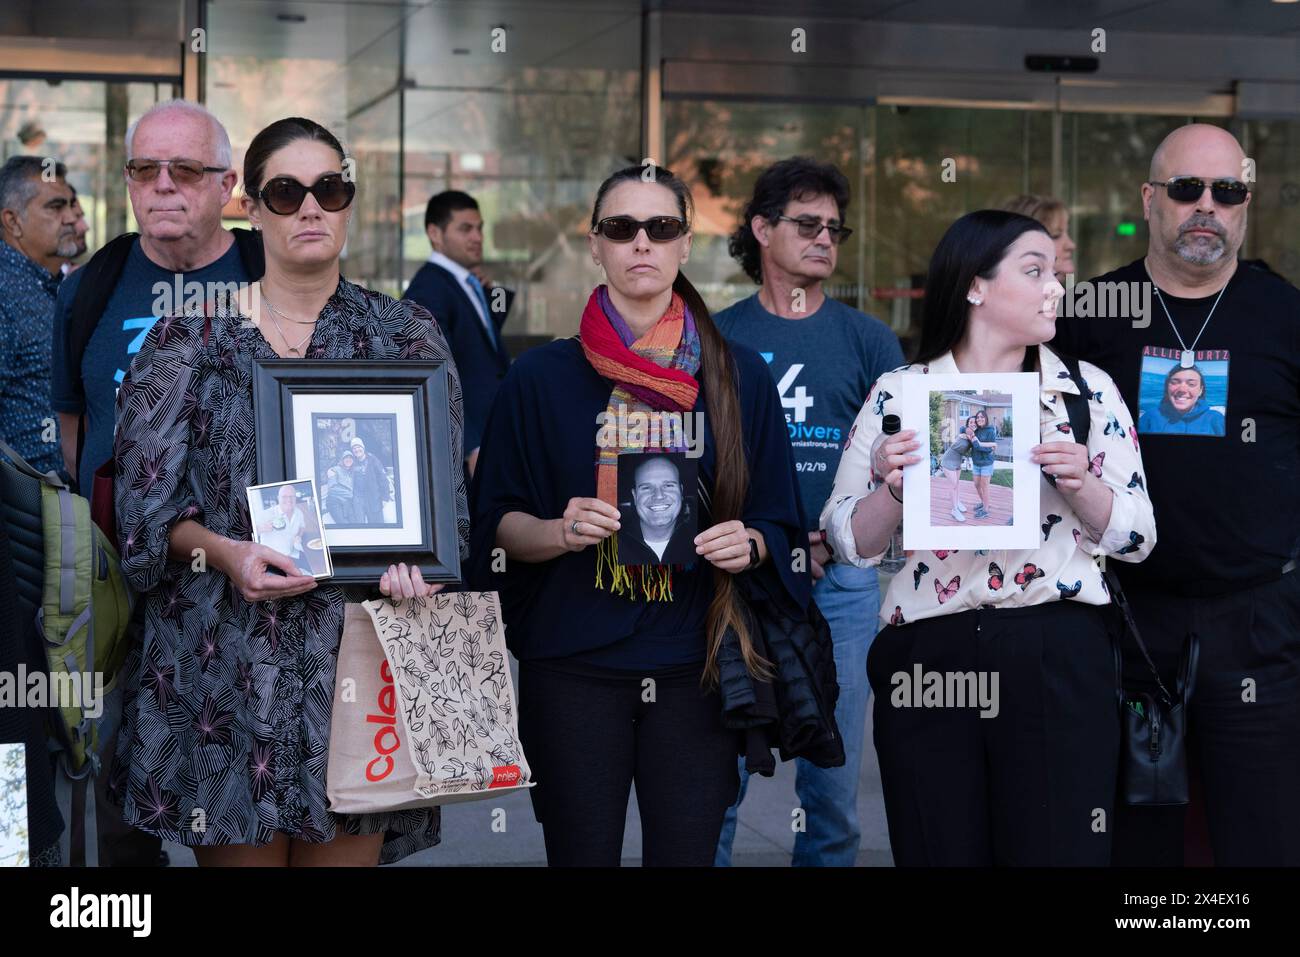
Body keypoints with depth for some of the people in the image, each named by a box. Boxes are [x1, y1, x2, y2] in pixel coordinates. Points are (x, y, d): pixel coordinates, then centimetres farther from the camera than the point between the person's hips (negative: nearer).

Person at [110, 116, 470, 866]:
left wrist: (414, 557, -13)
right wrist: (224, 552, -17)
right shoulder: (192, 333, 5)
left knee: (346, 849, 5)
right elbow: (146, 494, 2)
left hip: (356, 652, 1)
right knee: (238, 849, 3)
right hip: (226, 657, -1)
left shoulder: (407, 335, 9)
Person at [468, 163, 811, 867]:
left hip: (696, 670, 1)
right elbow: (497, 526, 4)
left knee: (686, 853, 3)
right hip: (572, 669, -1)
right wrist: (557, 532, -16)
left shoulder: (740, 376, 6)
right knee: (581, 853, 3)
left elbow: (777, 519, 10)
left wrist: (750, 542, -12)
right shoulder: (541, 377, 3)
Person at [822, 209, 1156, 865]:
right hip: (927, 659, 0)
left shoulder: (1088, 390, 8)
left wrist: (1080, 485, -12)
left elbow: (1135, 538, 7)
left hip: (1059, 659, 0)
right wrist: (892, 488, -13)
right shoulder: (898, 394, 5)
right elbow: (851, 543, 6)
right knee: (941, 853, 5)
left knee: (1059, 851, -2)